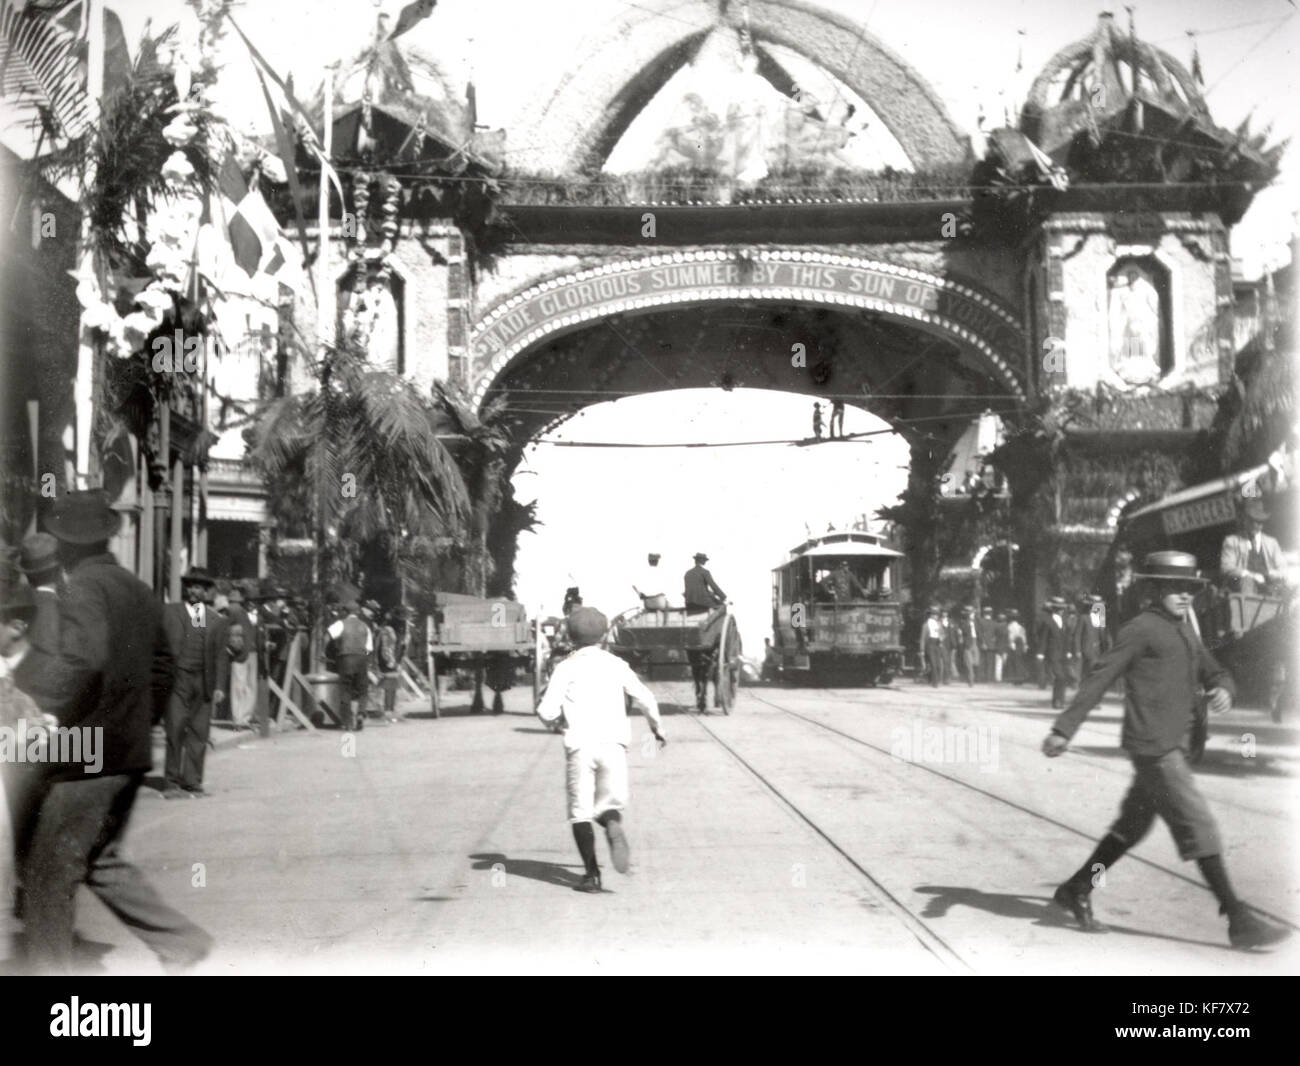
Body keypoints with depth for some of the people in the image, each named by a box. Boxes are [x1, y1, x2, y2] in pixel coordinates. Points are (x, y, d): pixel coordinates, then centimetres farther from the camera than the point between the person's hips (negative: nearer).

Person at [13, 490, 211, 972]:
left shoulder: (83, 589, -14)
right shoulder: (138, 589, 11)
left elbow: (80, 661, -29)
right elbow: (162, 664, 19)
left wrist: (28, 667, -14)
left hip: (89, 756, -8)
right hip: (130, 752, 8)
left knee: (48, 871, 3)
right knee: (101, 861, 18)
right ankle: (181, 941, 14)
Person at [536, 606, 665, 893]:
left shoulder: (566, 668, 2)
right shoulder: (616, 664, 10)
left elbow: (548, 712, -5)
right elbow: (646, 700, 14)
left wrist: (552, 716, 19)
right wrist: (656, 727, 31)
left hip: (580, 745, -2)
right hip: (613, 743, 2)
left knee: (580, 811, 7)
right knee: (609, 804, 11)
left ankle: (591, 873, -3)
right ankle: (613, 827, -26)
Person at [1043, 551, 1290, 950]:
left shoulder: (1184, 633, 19)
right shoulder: (1141, 629, -8)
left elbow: (1215, 673, 20)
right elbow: (1099, 678, -10)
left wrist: (1223, 690, -6)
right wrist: (1063, 729, -14)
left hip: (1172, 746, 9)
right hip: (1153, 747, -9)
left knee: (1133, 824, 17)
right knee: (1199, 826, -9)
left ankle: (1075, 889, 29)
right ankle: (1239, 921, -7)